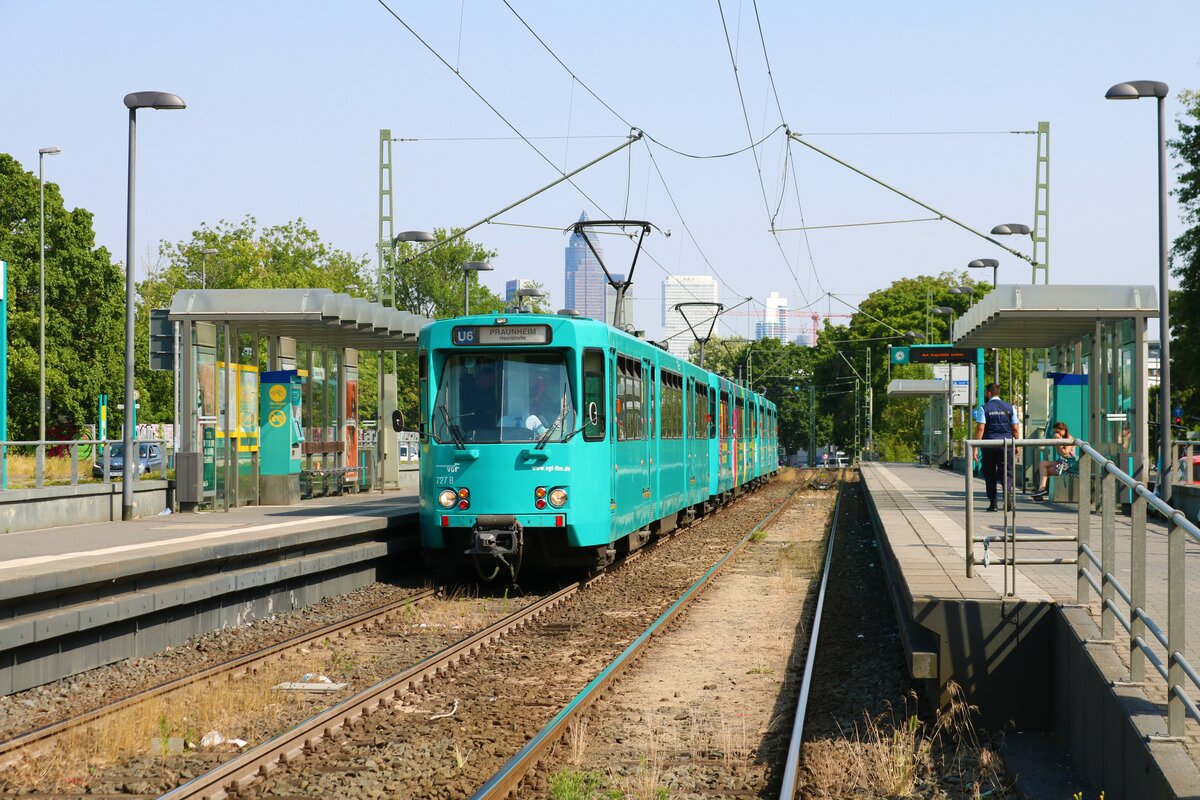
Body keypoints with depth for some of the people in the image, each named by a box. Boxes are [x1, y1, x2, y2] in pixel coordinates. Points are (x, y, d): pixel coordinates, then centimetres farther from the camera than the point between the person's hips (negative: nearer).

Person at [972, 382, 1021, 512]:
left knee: (990, 474, 8)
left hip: (989, 444, -1)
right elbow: (1015, 428, 6)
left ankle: (993, 503, 8)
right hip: (1006, 443, 1)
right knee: (1007, 472, 3)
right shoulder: (1009, 408, 7)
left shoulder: (983, 408, -2)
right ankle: (1008, 493, -24)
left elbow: (980, 428, -9)